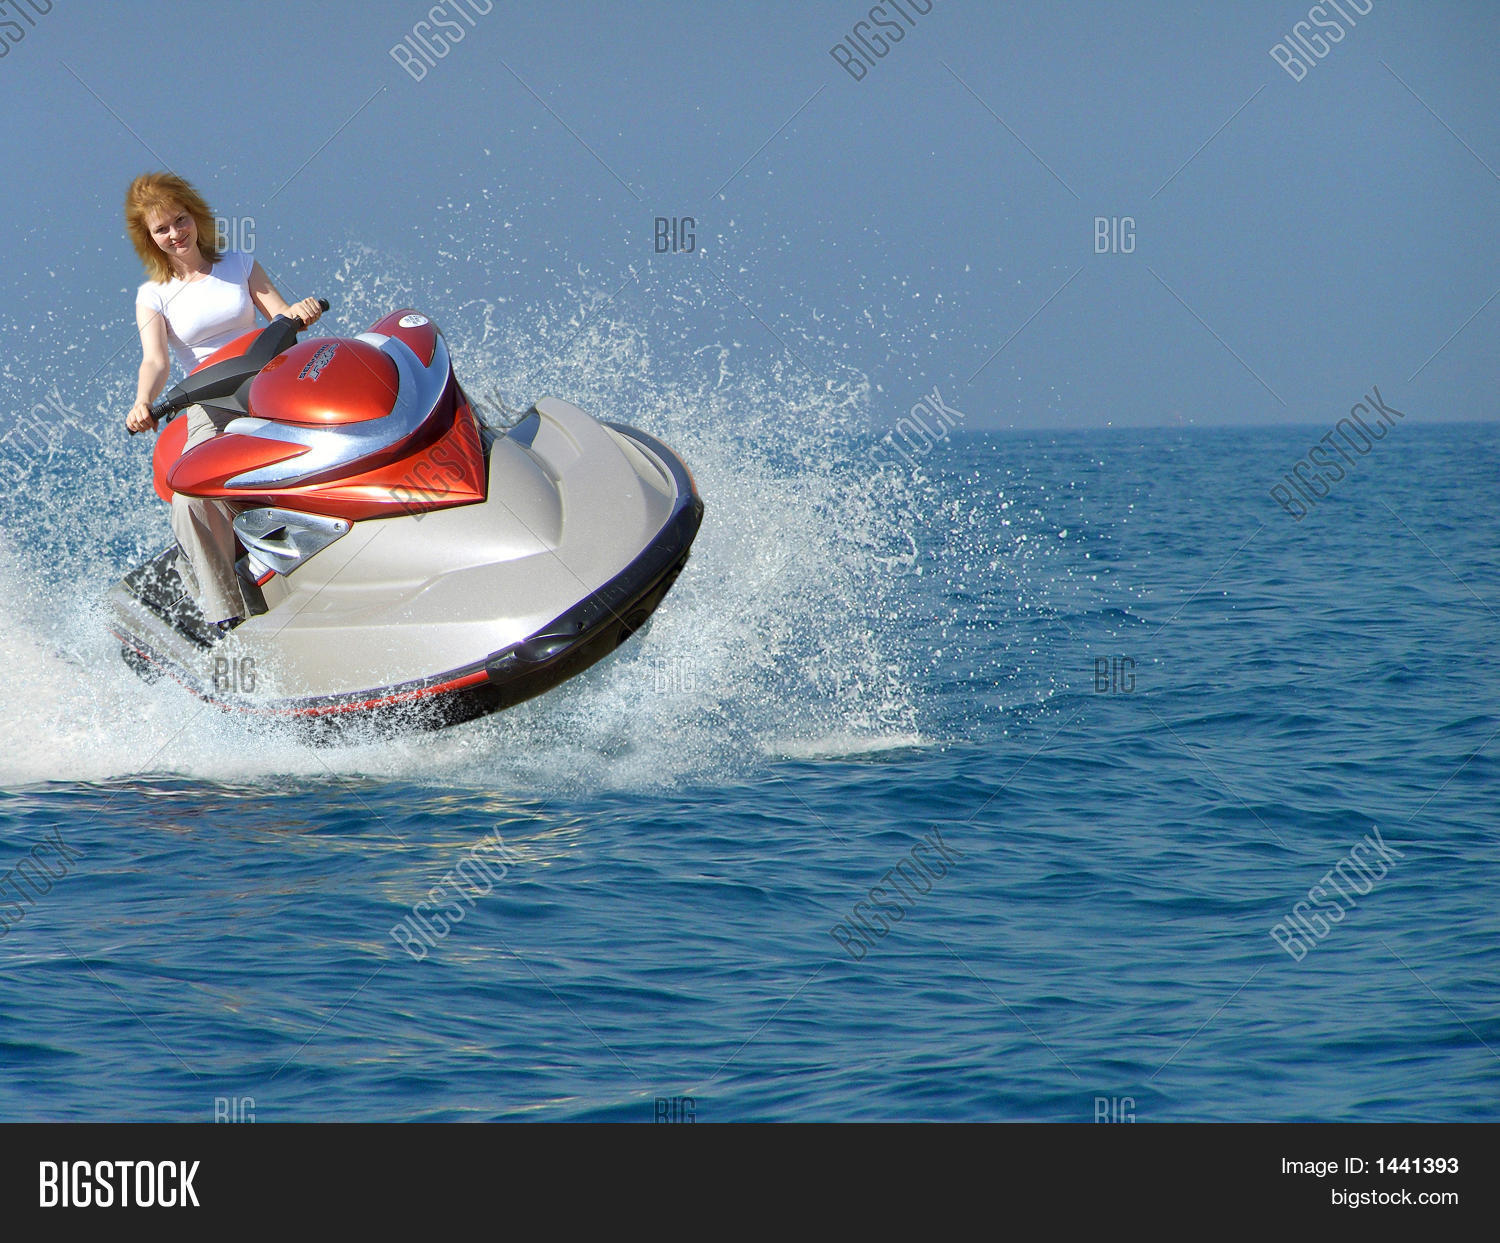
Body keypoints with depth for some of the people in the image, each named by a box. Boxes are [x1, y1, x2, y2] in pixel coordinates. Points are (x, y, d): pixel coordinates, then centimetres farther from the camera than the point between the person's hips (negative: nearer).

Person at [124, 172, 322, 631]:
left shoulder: (239, 265, 15)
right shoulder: (153, 296, 9)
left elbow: (281, 317, 5)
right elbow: (155, 360, -7)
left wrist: (299, 312, -21)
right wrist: (143, 402, -30)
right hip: (211, 407, -1)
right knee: (190, 499, -32)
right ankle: (227, 619, -28)